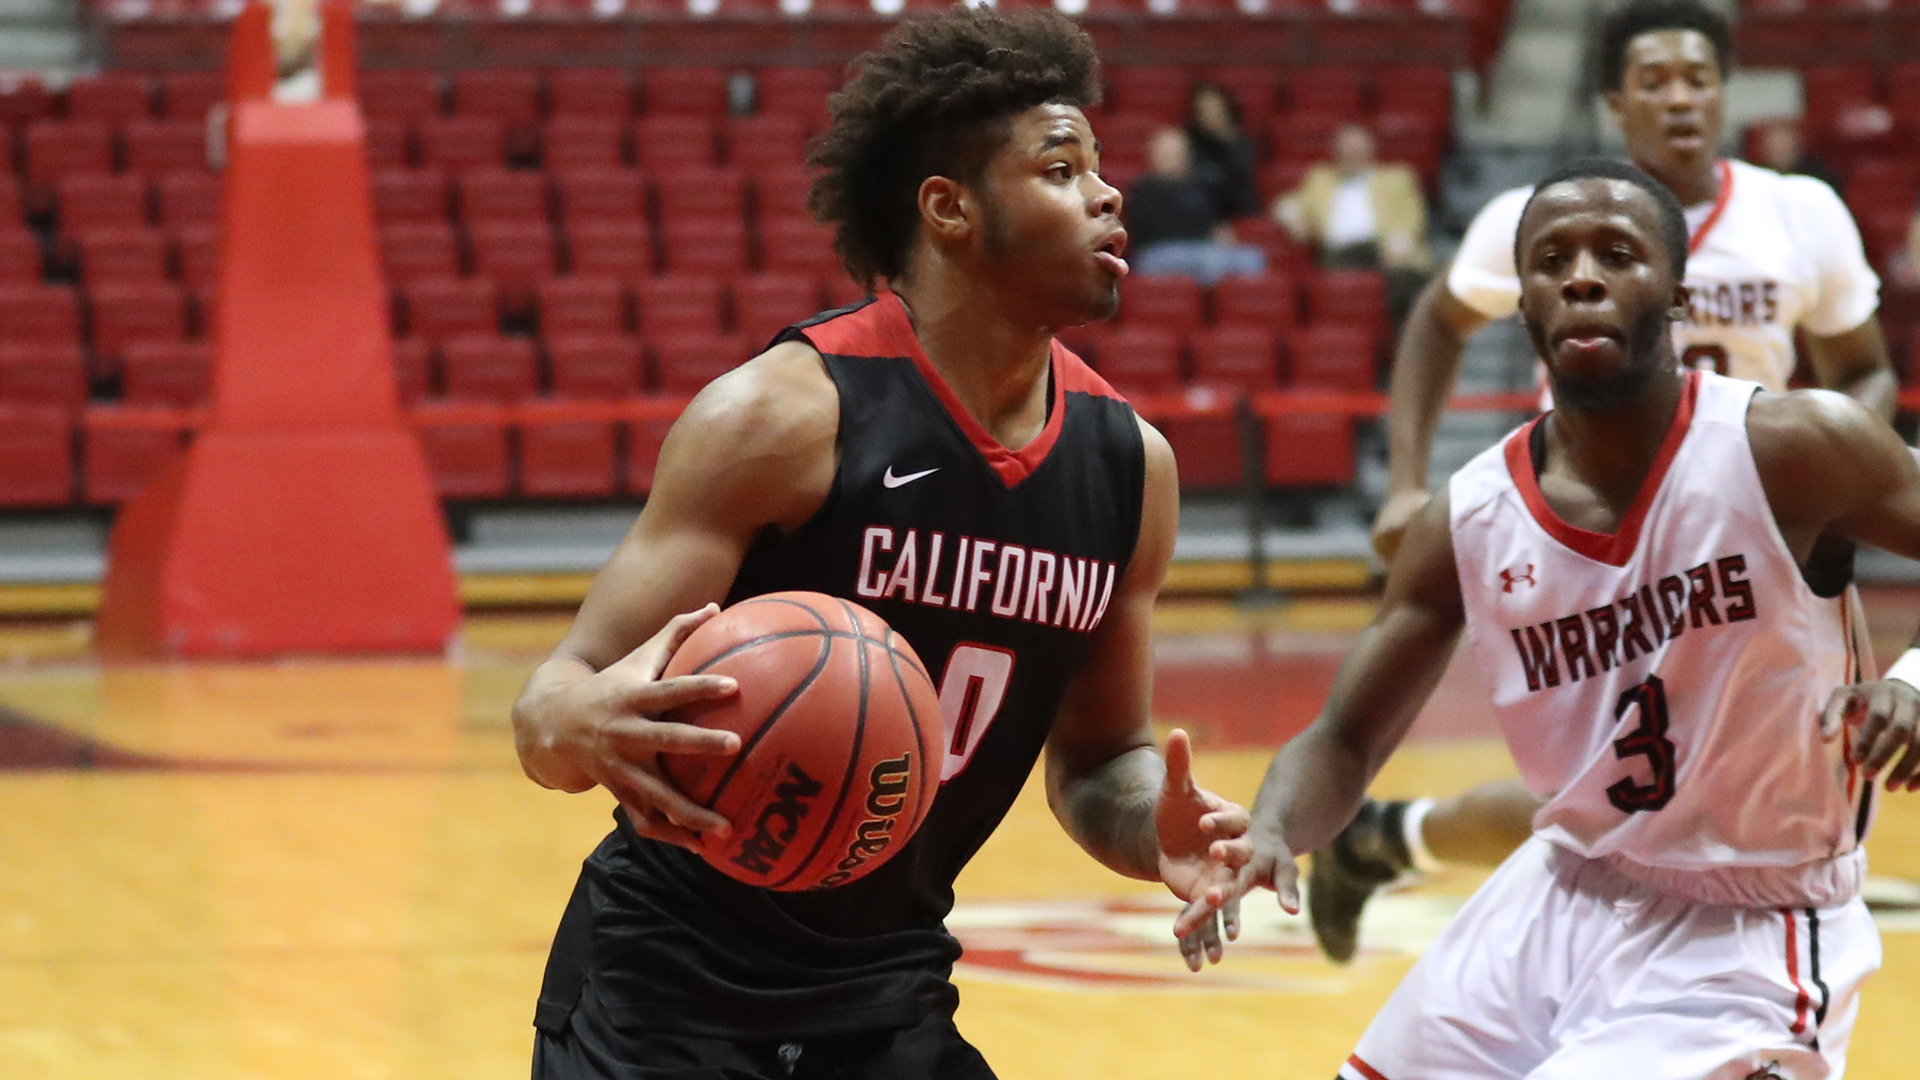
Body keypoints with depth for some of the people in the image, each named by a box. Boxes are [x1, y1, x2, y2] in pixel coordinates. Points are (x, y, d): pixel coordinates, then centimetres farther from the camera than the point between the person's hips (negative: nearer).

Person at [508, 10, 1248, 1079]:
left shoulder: (1128, 462, 0)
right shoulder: (783, 416, -17)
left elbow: (1097, 758, 13)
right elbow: (556, 702, -18)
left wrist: (1156, 830, -11)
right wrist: (584, 727, -42)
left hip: (889, 994, 5)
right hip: (671, 990, -5)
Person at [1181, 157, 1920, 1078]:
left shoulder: (1789, 448, -16)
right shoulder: (1468, 524, -4)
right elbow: (1343, 741, 2)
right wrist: (1272, 833, -20)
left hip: (1743, 943, -5)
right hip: (1562, 901, 5)